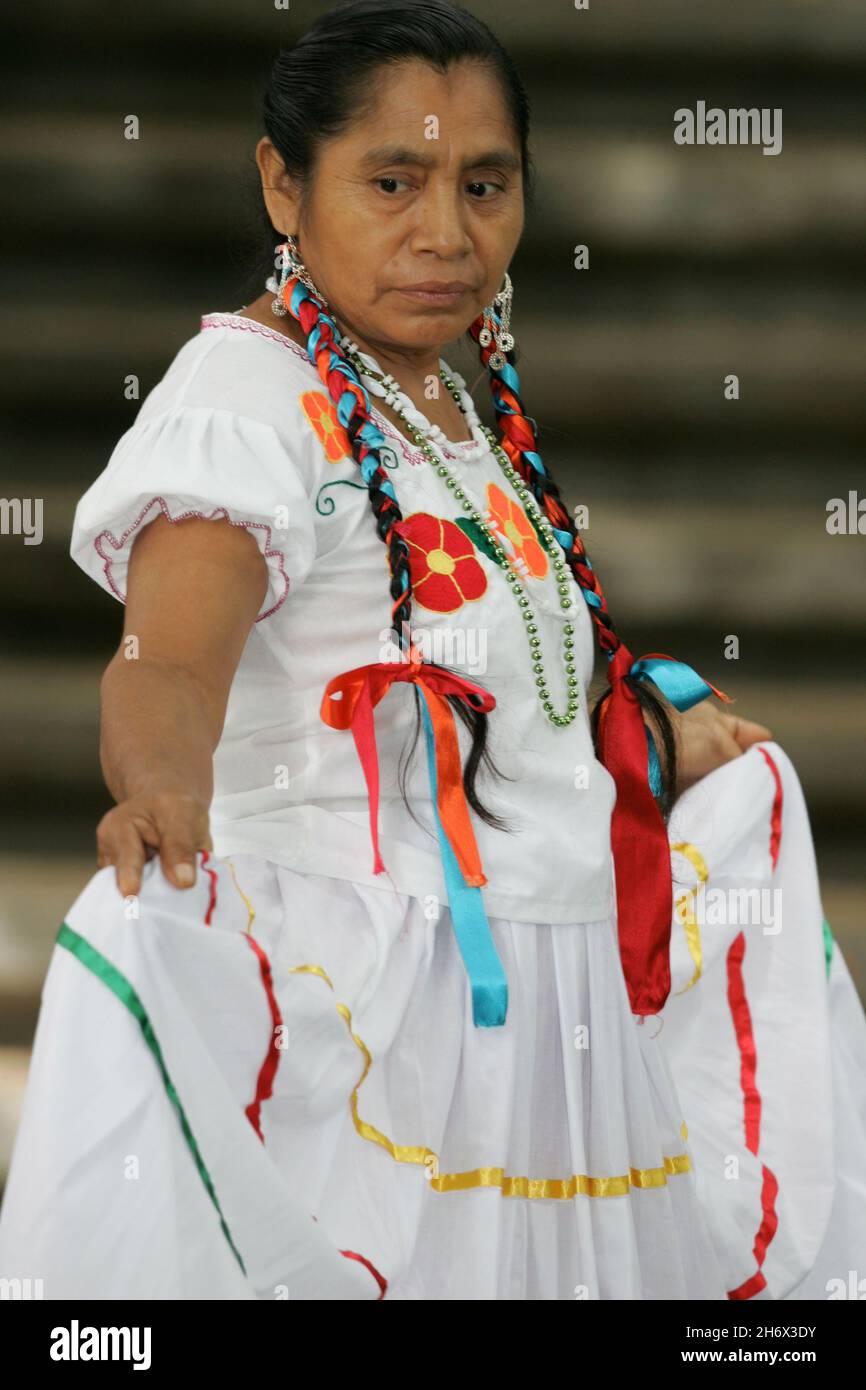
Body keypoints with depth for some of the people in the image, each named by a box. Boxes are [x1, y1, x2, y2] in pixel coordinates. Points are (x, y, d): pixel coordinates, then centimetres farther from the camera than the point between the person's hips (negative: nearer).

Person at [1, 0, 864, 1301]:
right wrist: (162, 792, -48)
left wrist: (669, 729, 31)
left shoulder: (471, 405, 14)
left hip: (552, 987, 8)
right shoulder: (249, 391, -12)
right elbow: (169, 656, -29)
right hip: (372, 991, -8)